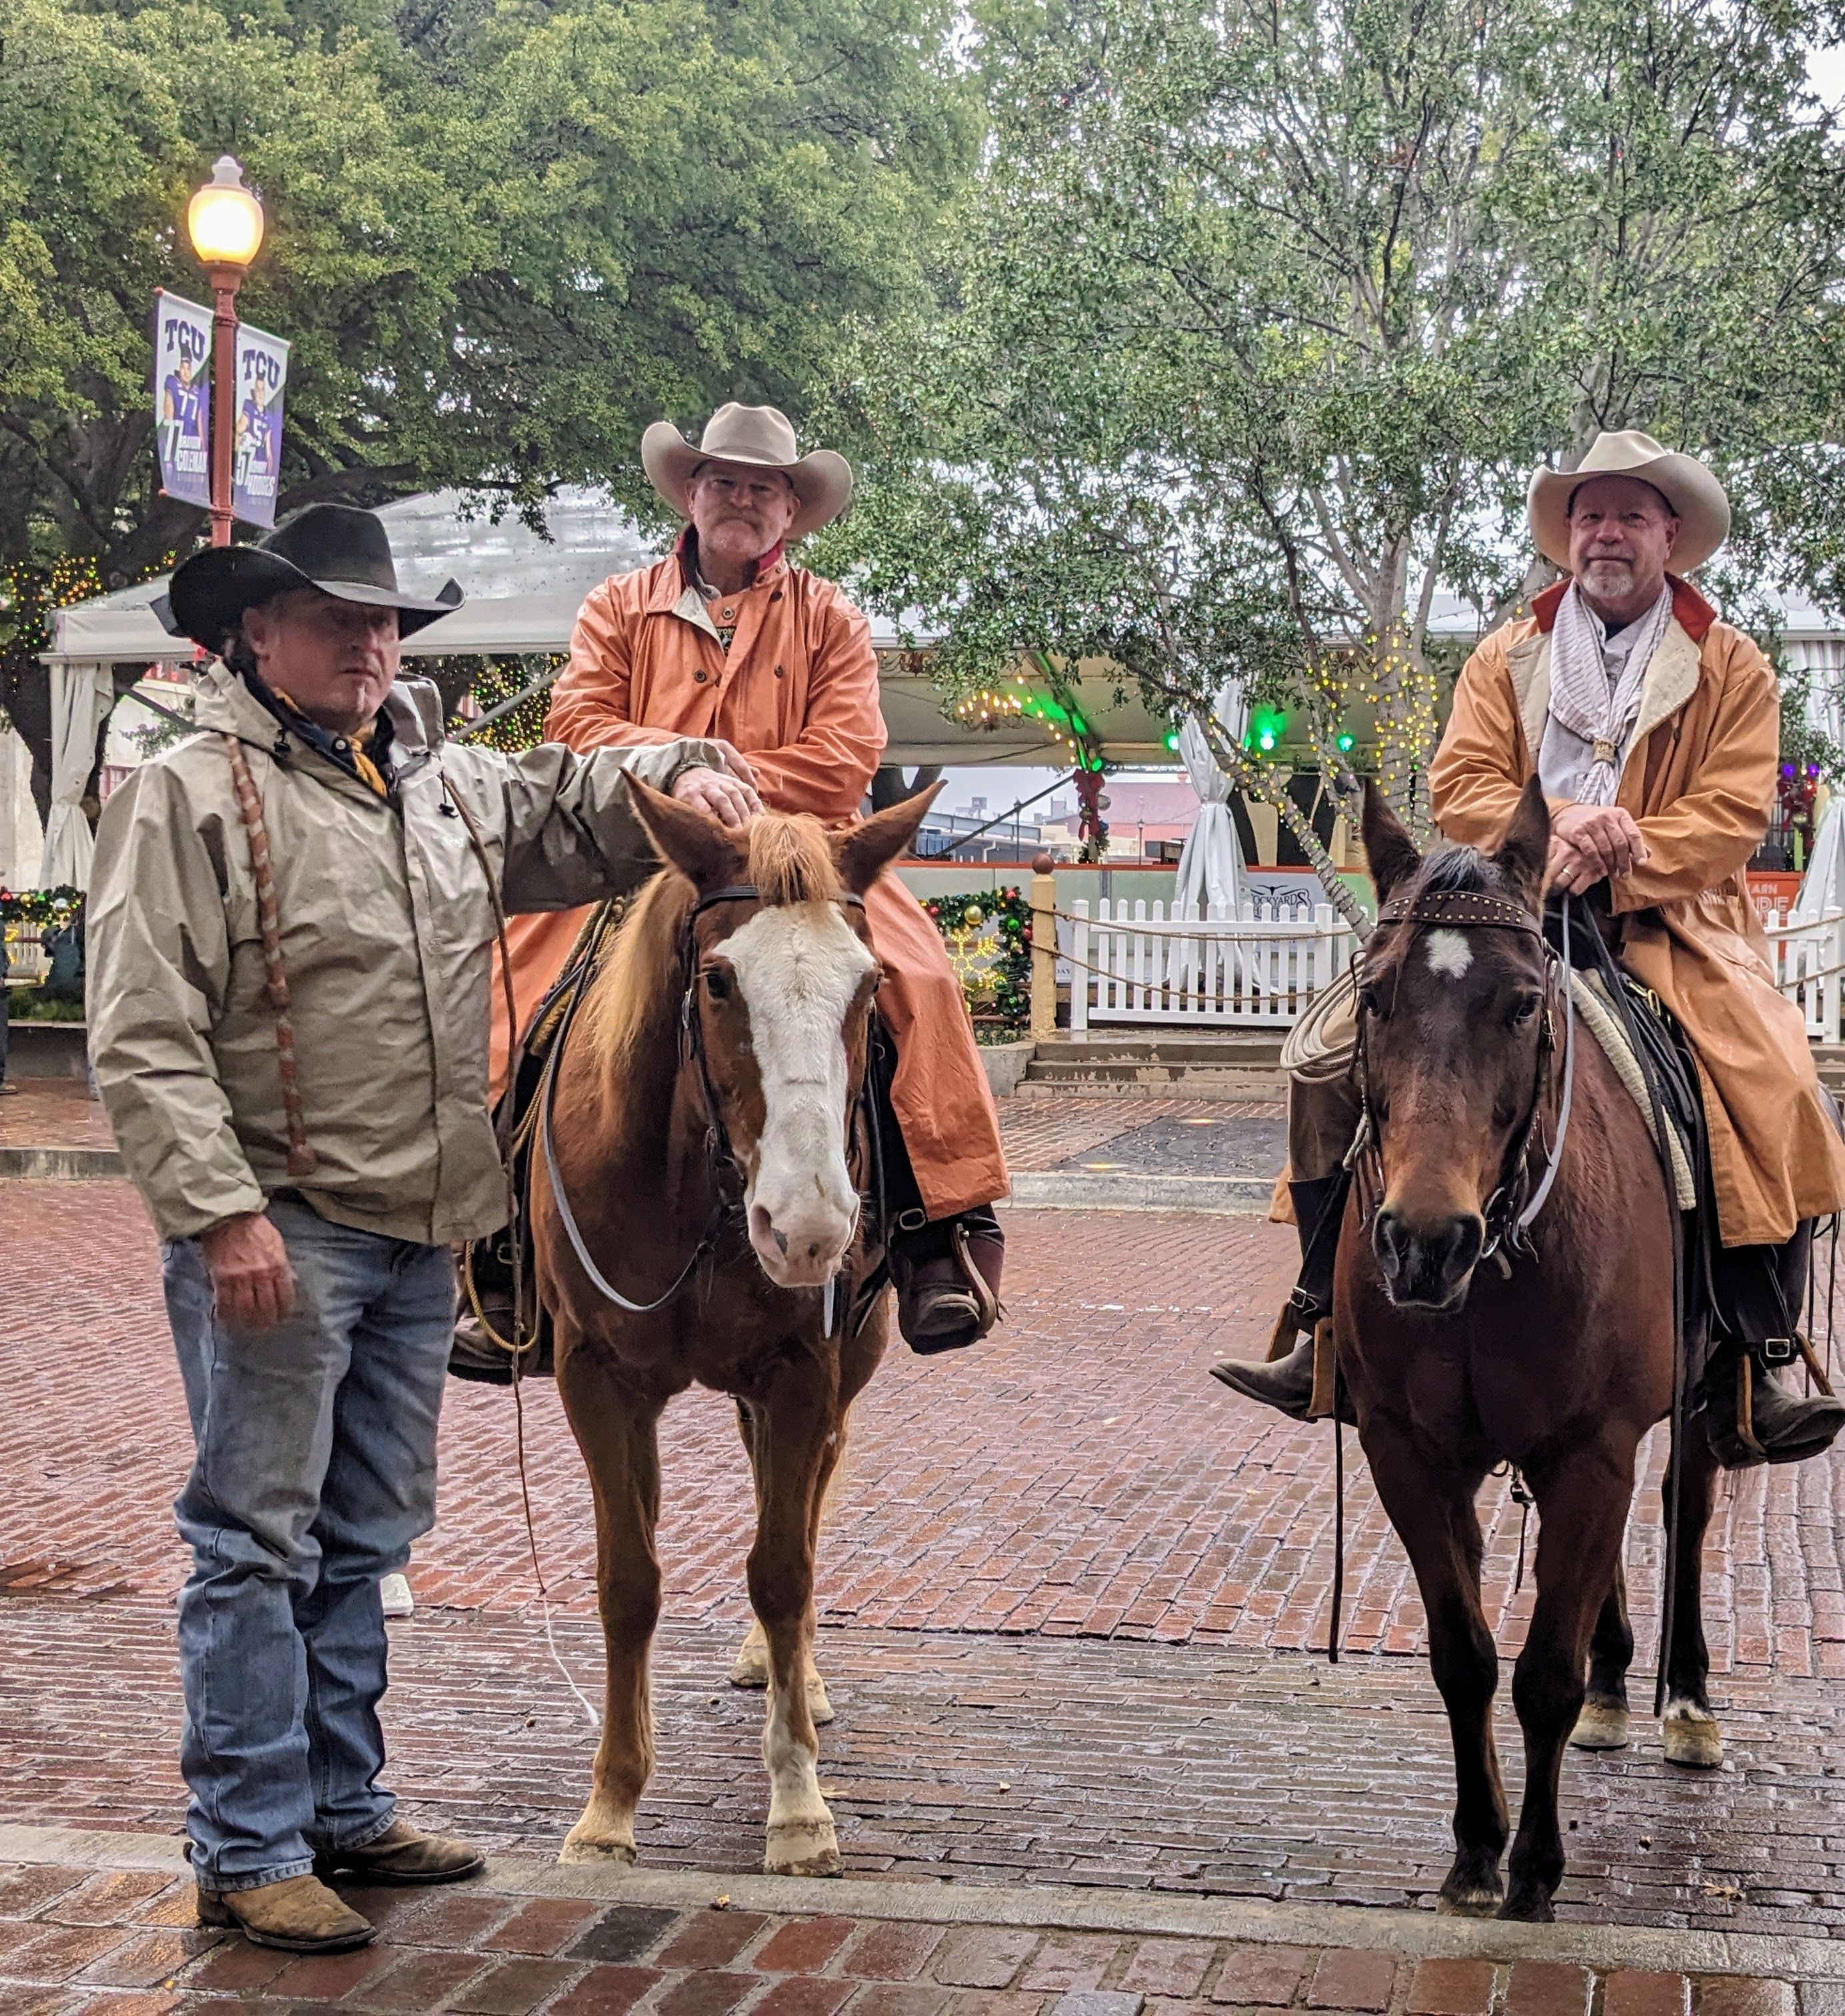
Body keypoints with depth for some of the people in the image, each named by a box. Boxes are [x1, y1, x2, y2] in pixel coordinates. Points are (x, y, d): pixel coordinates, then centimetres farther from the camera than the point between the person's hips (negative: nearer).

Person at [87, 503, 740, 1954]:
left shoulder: (448, 786, 14)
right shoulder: (190, 795, -8)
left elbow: (574, 811, 27)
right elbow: (144, 1037, -14)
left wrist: (676, 773, 4)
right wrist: (221, 1211, -22)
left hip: (420, 1235, 7)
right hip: (278, 1234, -7)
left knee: (365, 1541, 16)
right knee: (257, 1540, -1)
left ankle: (344, 1810, 27)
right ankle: (249, 1850, 6)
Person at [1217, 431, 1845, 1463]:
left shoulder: (1731, 667, 7)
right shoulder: (1508, 658, 13)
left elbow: (1736, 813, -4)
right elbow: (1461, 787, 3)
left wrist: (1616, 858, -19)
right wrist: (1555, 831, -18)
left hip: (1669, 923, -2)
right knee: (1343, 1055, -17)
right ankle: (1324, 1324, -8)